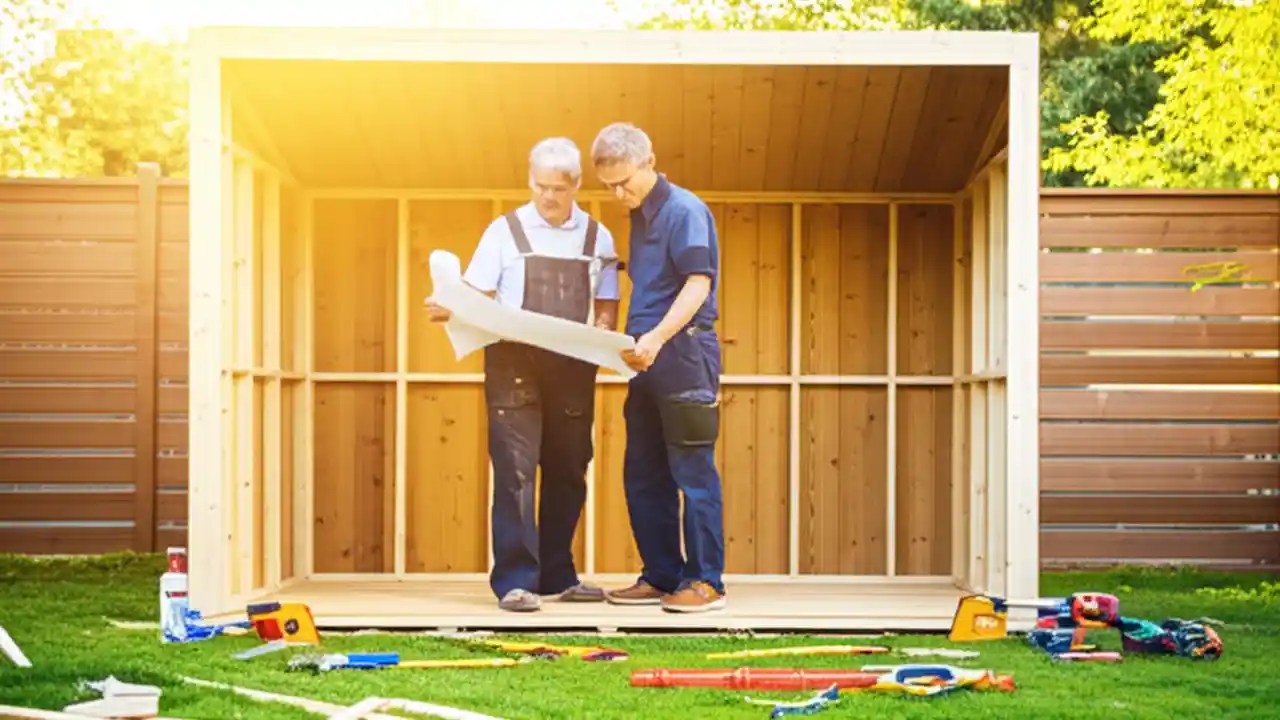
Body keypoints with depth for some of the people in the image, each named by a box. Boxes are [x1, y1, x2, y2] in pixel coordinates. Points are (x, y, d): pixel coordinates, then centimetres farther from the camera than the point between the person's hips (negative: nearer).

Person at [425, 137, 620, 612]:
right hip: (512, 365, -3)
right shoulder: (504, 231, 2)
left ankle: (557, 575, 20)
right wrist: (448, 310, -20)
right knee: (515, 471, -8)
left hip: (572, 369, 3)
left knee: (568, 473, 9)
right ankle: (515, 580, -6)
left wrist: (600, 338, -10)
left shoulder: (597, 238, 9)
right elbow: (476, 299, 0)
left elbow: (606, 308, 10)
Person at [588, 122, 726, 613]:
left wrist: (657, 337, -30)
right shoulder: (640, 218, 16)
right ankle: (662, 577, 18)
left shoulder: (684, 210, -10)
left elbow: (698, 283, -19)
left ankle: (705, 582, 0)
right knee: (643, 476, 10)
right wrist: (635, 346, 11)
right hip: (647, 362, 9)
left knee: (692, 472, -5)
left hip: (683, 356, -9)